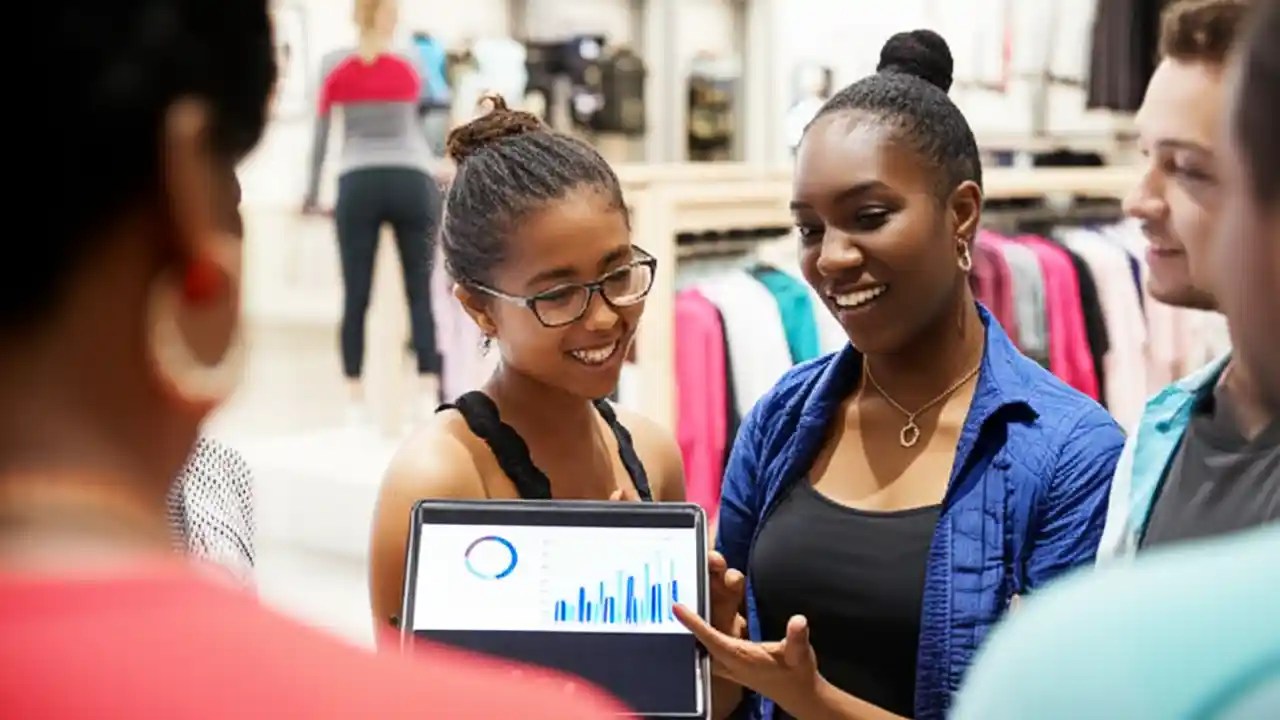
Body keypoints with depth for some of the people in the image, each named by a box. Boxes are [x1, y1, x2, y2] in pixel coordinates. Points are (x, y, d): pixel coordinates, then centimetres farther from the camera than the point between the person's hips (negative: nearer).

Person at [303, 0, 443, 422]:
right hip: (412, 182, 1)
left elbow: (320, 135, 15)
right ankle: (429, 397, -7)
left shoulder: (335, 68, 10)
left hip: (359, 184, -1)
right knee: (420, 295, 1)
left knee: (356, 299, 0)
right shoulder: (408, 70, 12)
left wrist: (312, 193, 25)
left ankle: (357, 405, -3)